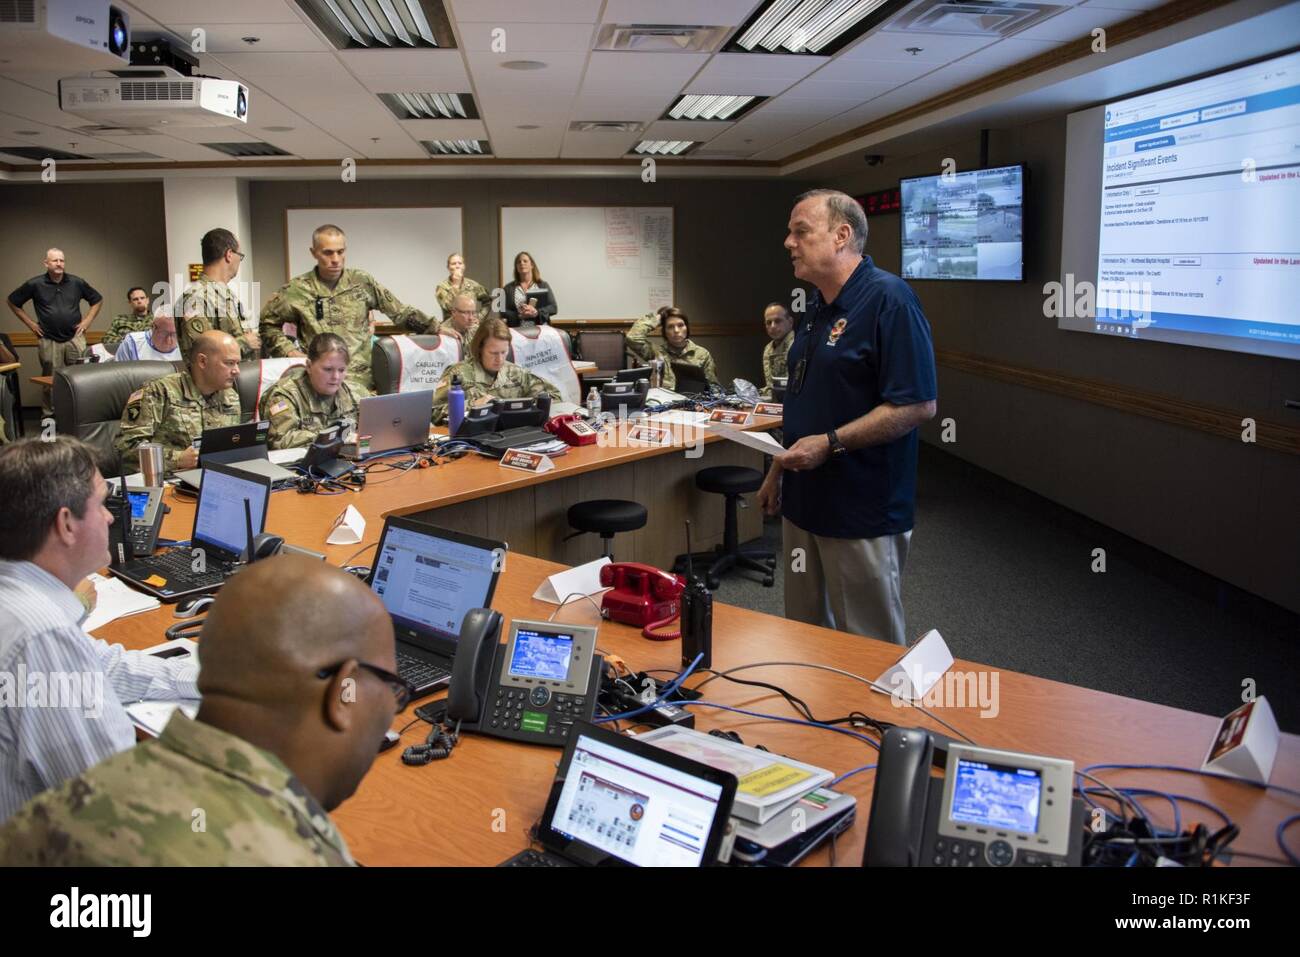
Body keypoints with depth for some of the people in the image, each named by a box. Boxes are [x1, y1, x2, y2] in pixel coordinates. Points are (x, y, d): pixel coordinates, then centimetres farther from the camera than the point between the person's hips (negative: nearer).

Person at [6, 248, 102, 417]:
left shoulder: (77, 283, 3)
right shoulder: (35, 284, 1)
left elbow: (97, 300, 15)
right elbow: (13, 302, 12)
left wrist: (86, 322, 6)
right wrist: (31, 324, 5)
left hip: (75, 338, 1)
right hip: (48, 341, -1)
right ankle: (49, 416, 12)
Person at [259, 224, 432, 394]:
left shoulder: (362, 282, 7)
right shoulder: (296, 290, 3)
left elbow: (401, 313, 10)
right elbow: (268, 324, 15)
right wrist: (289, 351, 1)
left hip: (363, 378, 1)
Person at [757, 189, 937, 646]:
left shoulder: (888, 298, -16)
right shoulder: (819, 305, 12)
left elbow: (918, 405, -22)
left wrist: (831, 443, -25)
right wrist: (778, 471, 21)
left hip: (863, 512, -9)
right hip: (804, 501, 9)